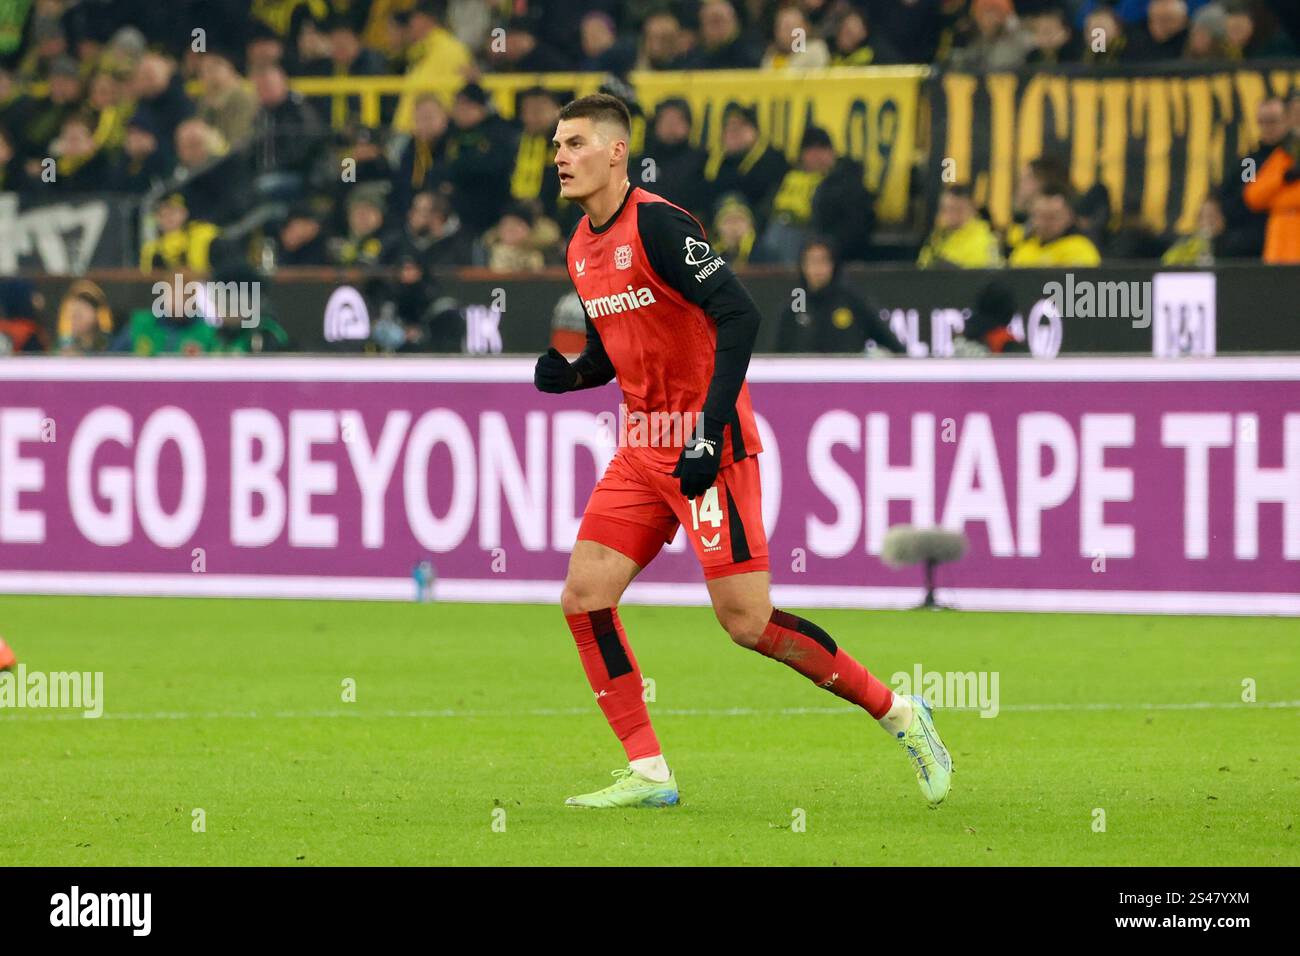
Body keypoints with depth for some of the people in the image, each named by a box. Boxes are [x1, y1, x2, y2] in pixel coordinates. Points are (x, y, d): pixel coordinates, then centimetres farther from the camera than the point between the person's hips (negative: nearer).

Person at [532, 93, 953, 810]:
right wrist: (564, 374, 1)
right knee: (583, 598, -2)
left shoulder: (656, 225, -15)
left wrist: (711, 429, -26)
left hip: (709, 446, -8)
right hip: (644, 447, 8)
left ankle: (898, 714, 4)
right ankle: (647, 773, 4)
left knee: (746, 620, -11)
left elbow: (738, 315, -22)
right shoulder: (580, 249, 11)